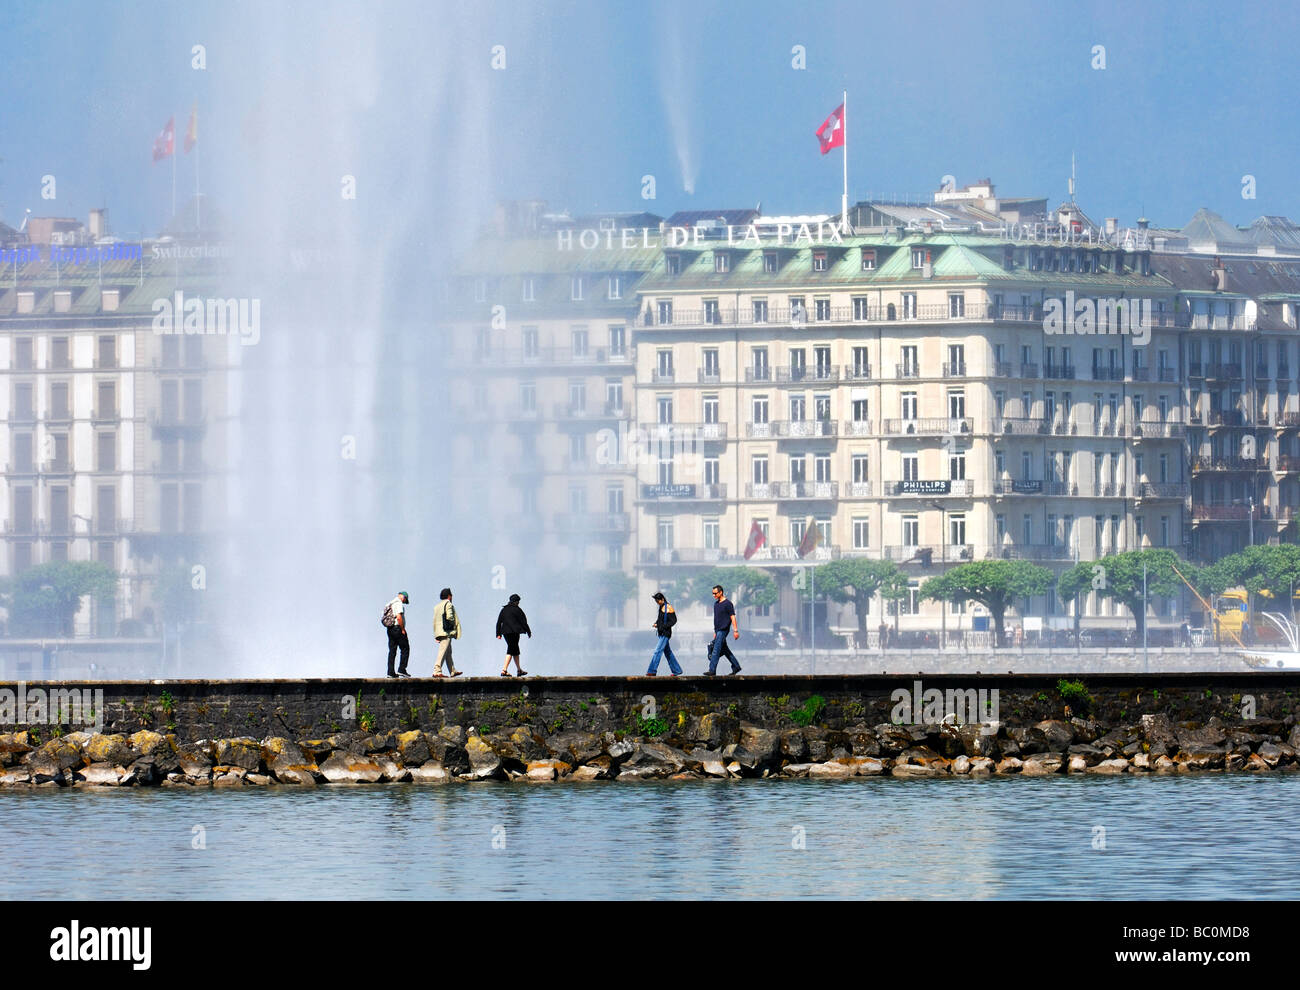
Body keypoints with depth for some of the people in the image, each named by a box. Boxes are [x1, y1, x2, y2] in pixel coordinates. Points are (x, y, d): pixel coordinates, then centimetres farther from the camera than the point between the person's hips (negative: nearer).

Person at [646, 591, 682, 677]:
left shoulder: (668, 608, -11)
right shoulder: (661, 607, 14)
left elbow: (674, 621, -14)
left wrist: (663, 627, -21)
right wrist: (656, 624, 3)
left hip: (666, 633, -9)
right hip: (661, 633, 9)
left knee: (658, 651, -14)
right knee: (667, 652, 13)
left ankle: (652, 671, -16)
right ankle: (676, 670, 20)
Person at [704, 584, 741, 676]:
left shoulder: (727, 604, -10)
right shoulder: (716, 604, 15)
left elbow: (732, 617, -12)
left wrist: (735, 630, -16)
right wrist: (715, 632, 23)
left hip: (723, 630, -9)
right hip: (718, 630, 9)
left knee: (716, 650, -14)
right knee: (725, 650, 13)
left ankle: (712, 670, -16)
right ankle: (736, 667, 23)